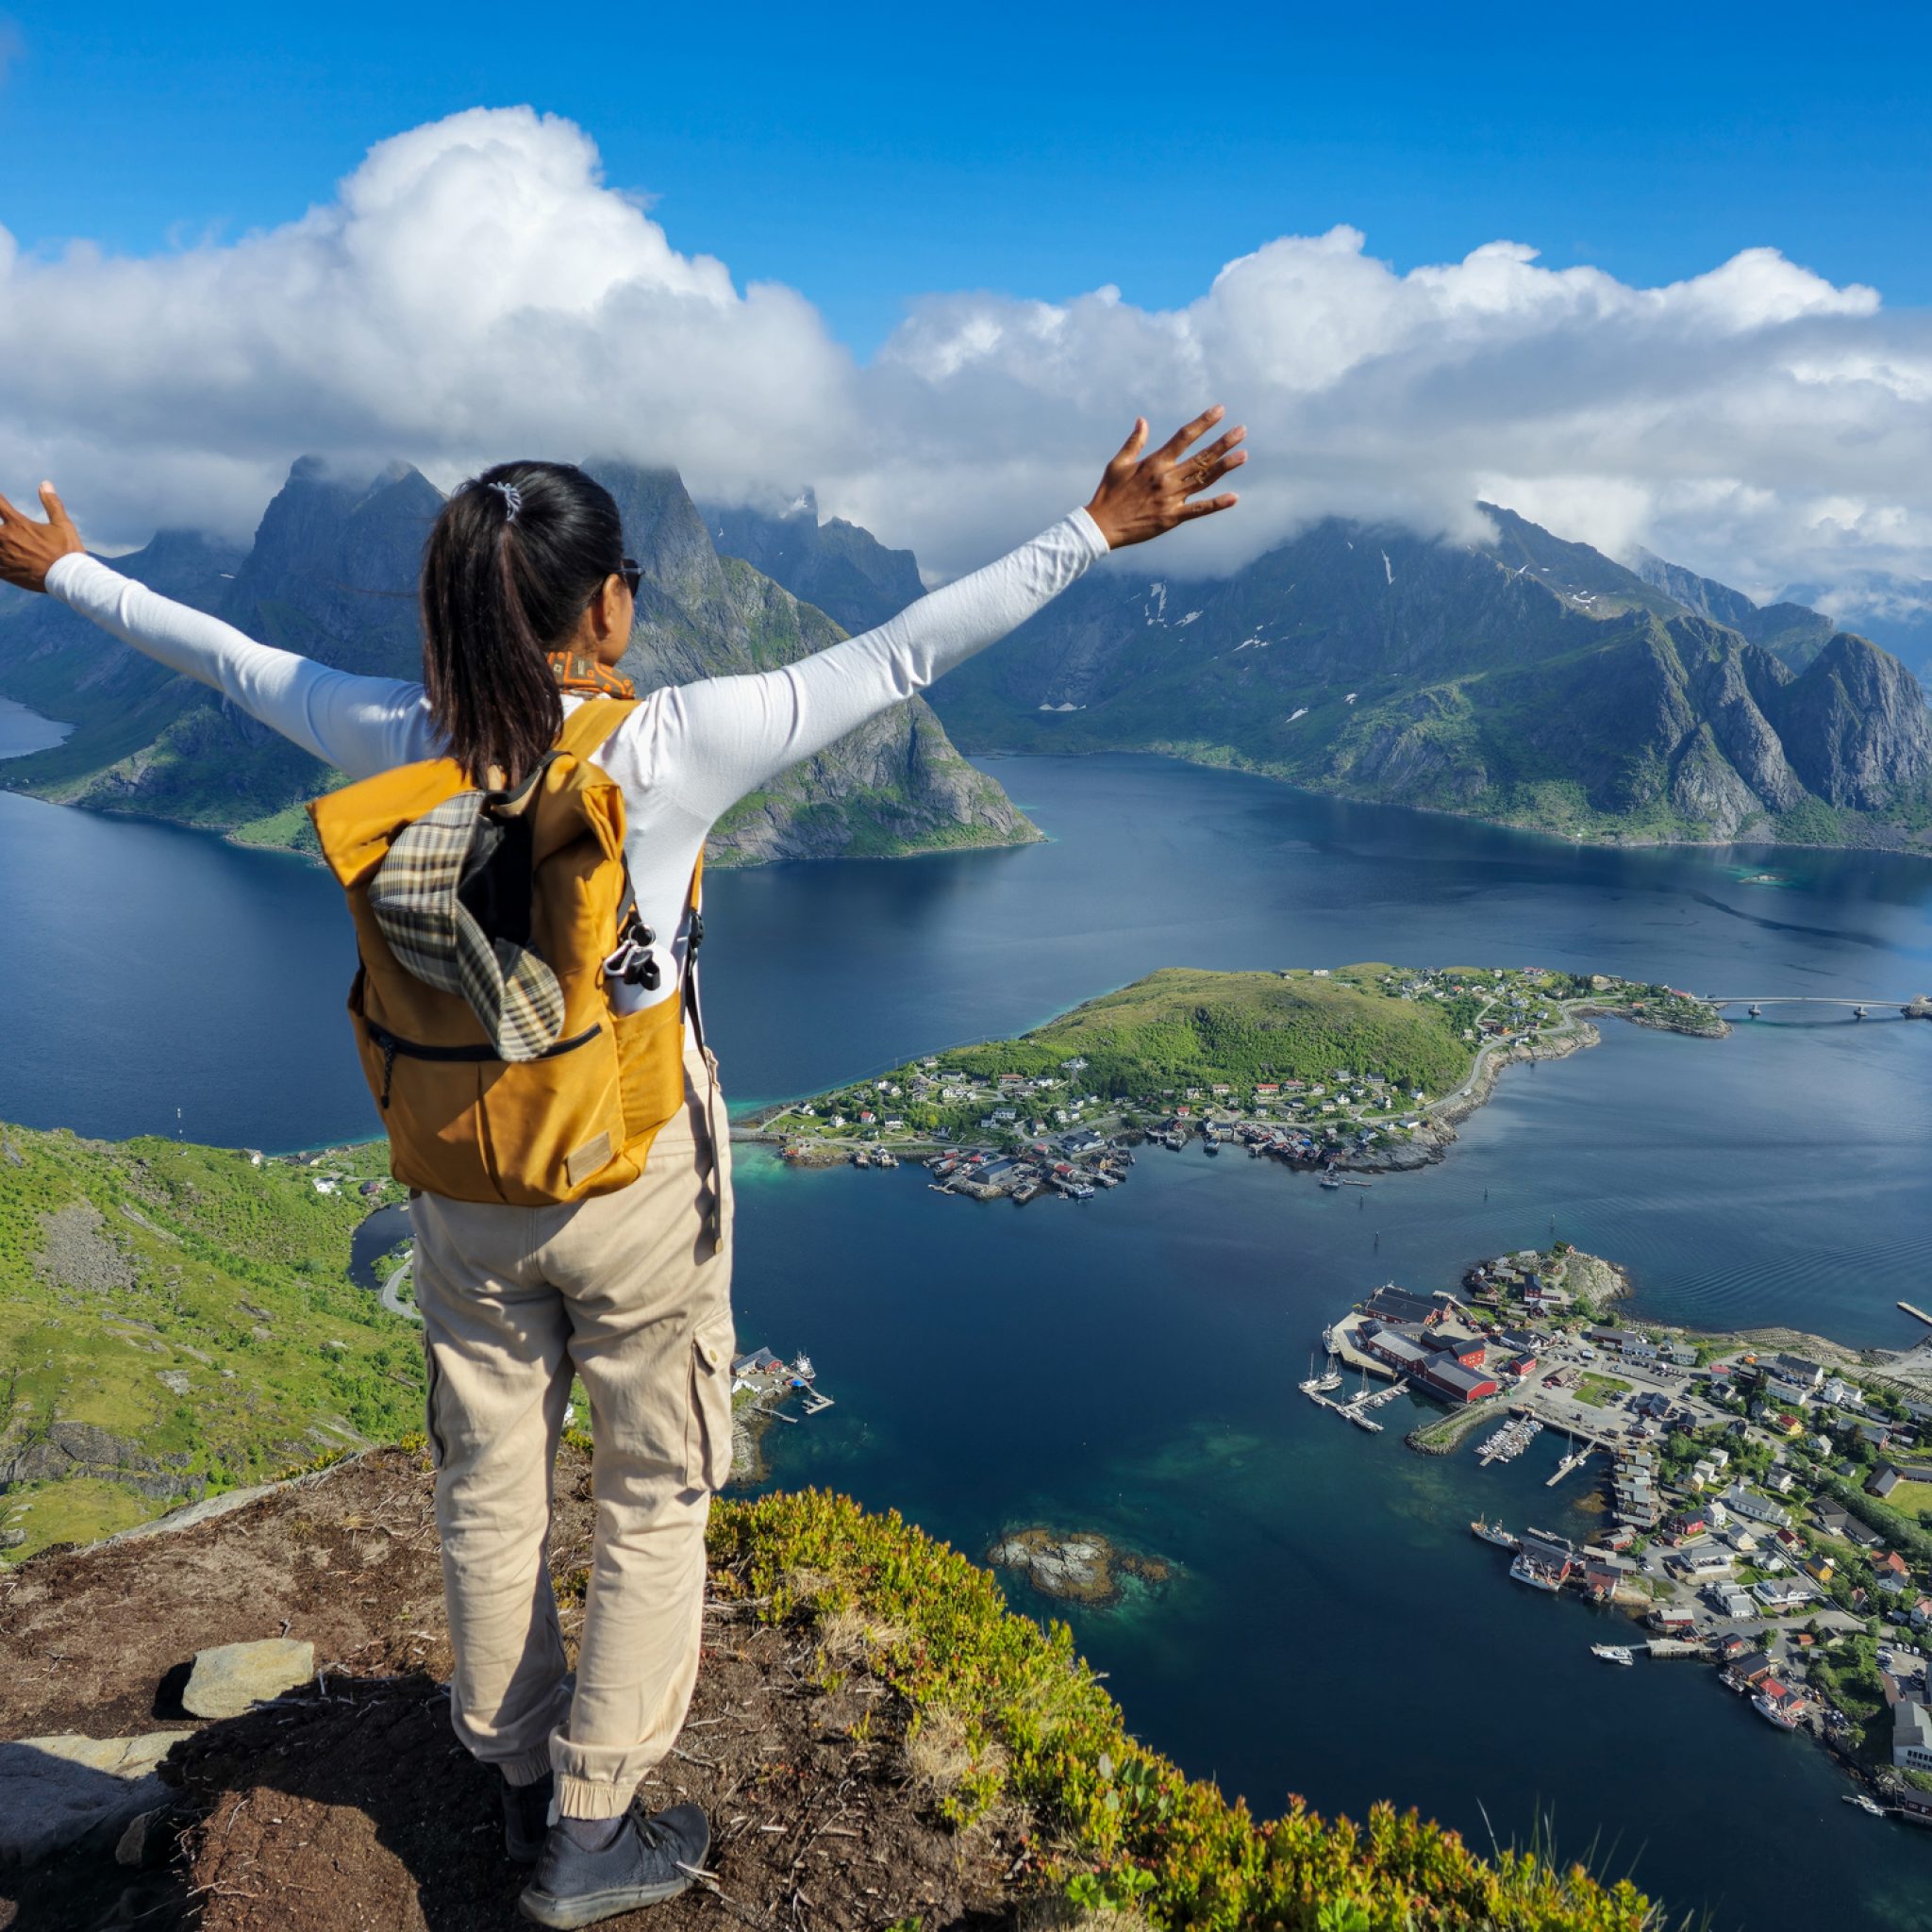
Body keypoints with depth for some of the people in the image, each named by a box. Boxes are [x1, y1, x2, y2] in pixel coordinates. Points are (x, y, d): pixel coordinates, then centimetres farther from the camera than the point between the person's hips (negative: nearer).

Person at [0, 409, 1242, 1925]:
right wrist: (1096, 532, -12)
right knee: (652, 1501, 16)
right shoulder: (670, 750, -21)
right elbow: (903, 655, -19)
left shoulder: (397, 745, -10)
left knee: (491, 1493, 22)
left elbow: (231, 657, 7)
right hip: (639, 1178, -4)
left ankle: (524, 1781, 44)